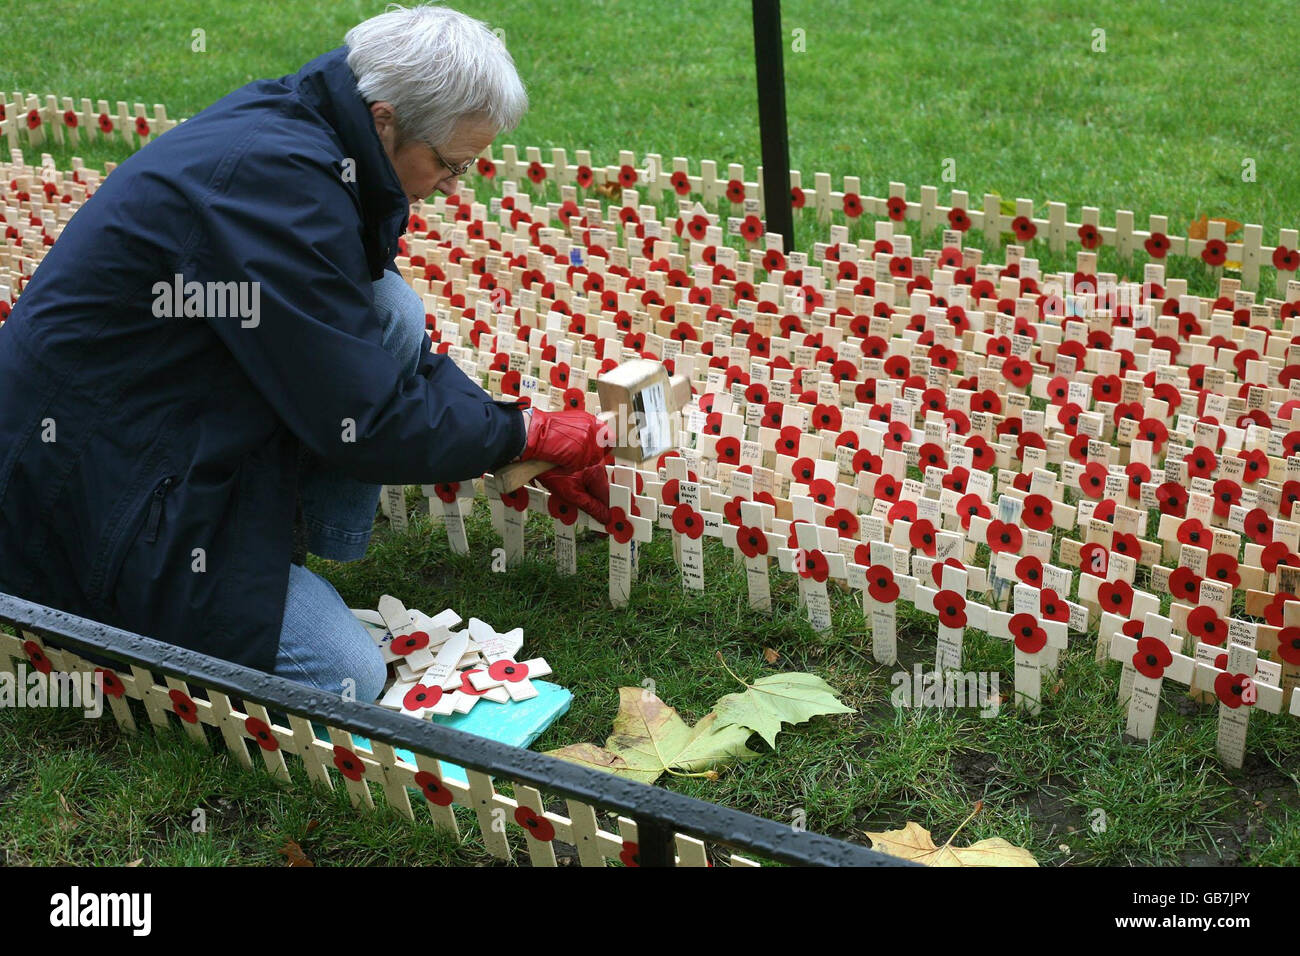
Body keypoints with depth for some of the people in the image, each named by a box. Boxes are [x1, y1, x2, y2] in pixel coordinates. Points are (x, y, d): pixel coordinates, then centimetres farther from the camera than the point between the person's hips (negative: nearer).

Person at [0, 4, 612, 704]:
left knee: (391, 312, -3)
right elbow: (364, 421, -23)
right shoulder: (275, 178, -27)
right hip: (92, 482, -9)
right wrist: (525, 433, -9)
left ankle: (291, 535, 4)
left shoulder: (294, 125, 2)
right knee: (346, 680, -10)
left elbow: (398, 355, 13)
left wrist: (526, 440, 8)